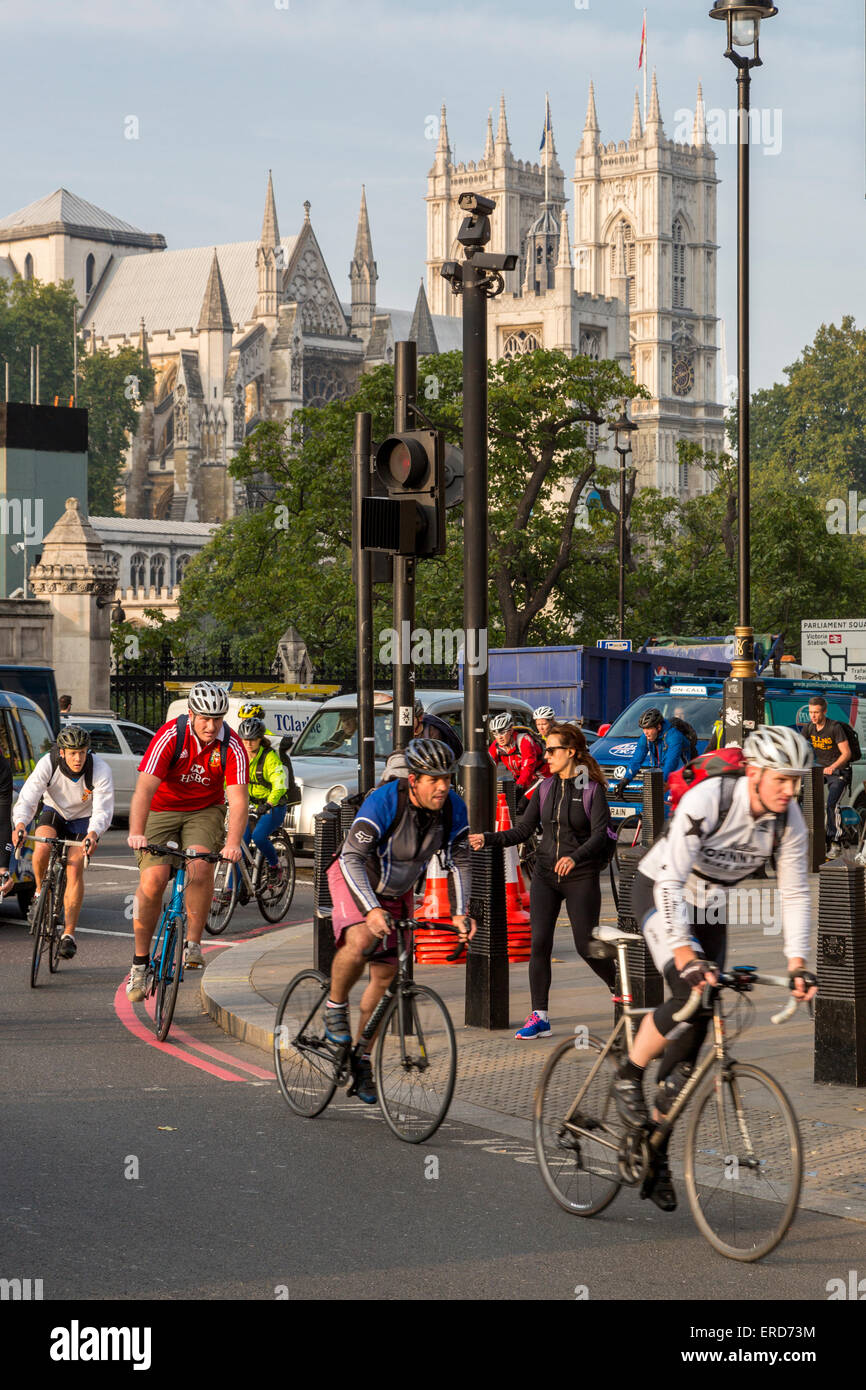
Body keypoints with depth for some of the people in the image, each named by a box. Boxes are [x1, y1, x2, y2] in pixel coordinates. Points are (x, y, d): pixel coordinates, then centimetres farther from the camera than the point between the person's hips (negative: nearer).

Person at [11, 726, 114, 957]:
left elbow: (103, 810, -34)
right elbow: (27, 798, -30)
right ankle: (41, 893, 2)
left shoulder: (101, 770, -28)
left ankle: (69, 934, -13)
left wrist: (93, 834, -55)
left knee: (75, 868, -19)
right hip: (54, 811, 1)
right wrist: (20, 824, -51)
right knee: (41, 850, -29)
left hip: (85, 819, -1)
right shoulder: (48, 764, -25)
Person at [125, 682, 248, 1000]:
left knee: (201, 866, -29)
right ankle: (140, 963, -4)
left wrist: (233, 843, -39)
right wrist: (136, 833, -44)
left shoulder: (232, 747, -17)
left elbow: (238, 800, -23)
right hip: (162, 810, -1)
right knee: (152, 880, -18)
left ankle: (193, 945, -15)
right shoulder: (169, 737, -22)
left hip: (205, 810, 1)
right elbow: (144, 789, -29)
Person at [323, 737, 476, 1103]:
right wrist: (371, 910, -46)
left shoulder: (453, 808, -17)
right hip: (355, 881, -5)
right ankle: (335, 1007, -7)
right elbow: (352, 858, -35)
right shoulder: (383, 802, -32)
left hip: (397, 891, 5)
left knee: (385, 976, 3)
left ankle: (362, 1059, 17)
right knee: (361, 940, -34)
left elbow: (459, 861, -7)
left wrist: (460, 912, -20)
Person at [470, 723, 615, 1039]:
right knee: (539, 943, -6)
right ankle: (539, 1017, -5)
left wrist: (575, 858, -33)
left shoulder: (593, 789, -7)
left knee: (585, 945, 0)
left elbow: (600, 834, -17)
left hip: (581, 877, -4)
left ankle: (618, 985, 29)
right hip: (545, 874, 4)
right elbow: (523, 830, 7)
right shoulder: (545, 790, 9)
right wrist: (488, 838, -6)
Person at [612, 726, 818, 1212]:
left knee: (696, 1029, 0)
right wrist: (684, 956, -46)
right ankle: (629, 1076, -4)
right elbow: (671, 882, -36)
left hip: (711, 906, 5)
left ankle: (656, 1153, 12)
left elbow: (796, 893, -8)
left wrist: (797, 965, -19)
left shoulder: (790, 821, -16)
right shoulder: (705, 801, -32)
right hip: (659, 893, -5)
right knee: (693, 994, -29)